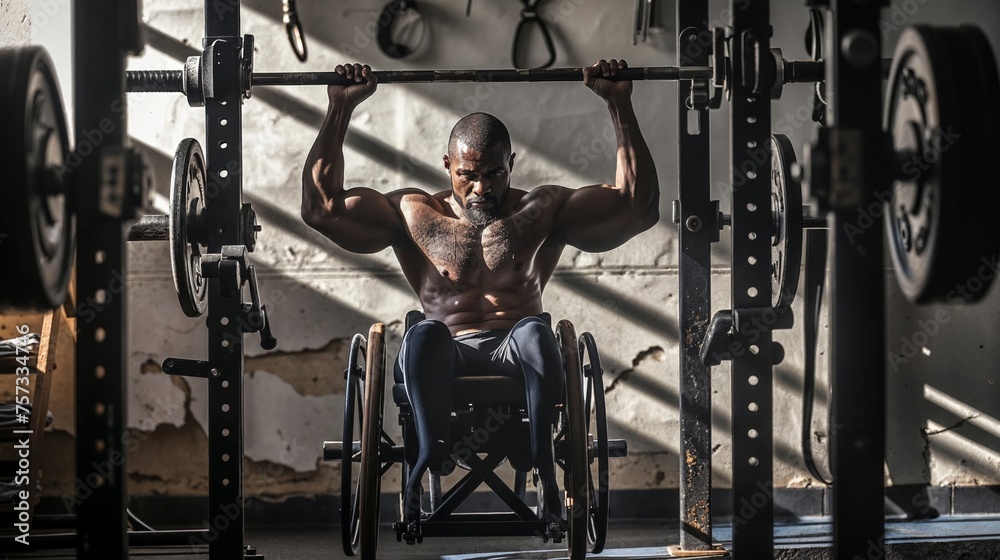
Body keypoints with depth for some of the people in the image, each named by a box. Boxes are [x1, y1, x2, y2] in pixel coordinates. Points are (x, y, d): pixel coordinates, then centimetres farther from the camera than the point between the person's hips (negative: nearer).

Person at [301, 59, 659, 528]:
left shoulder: (543, 211, 16)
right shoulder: (415, 213, 16)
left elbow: (638, 204, 10)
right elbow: (321, 206, 10)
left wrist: (620, 105, 7)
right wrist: (341, 109, 8)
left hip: (515, 353, 0)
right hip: (446, 356, 0)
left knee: (535, 331, -37)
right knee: (424, 334, -36)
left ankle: (541, 463, -46)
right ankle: (432, 452, -50)